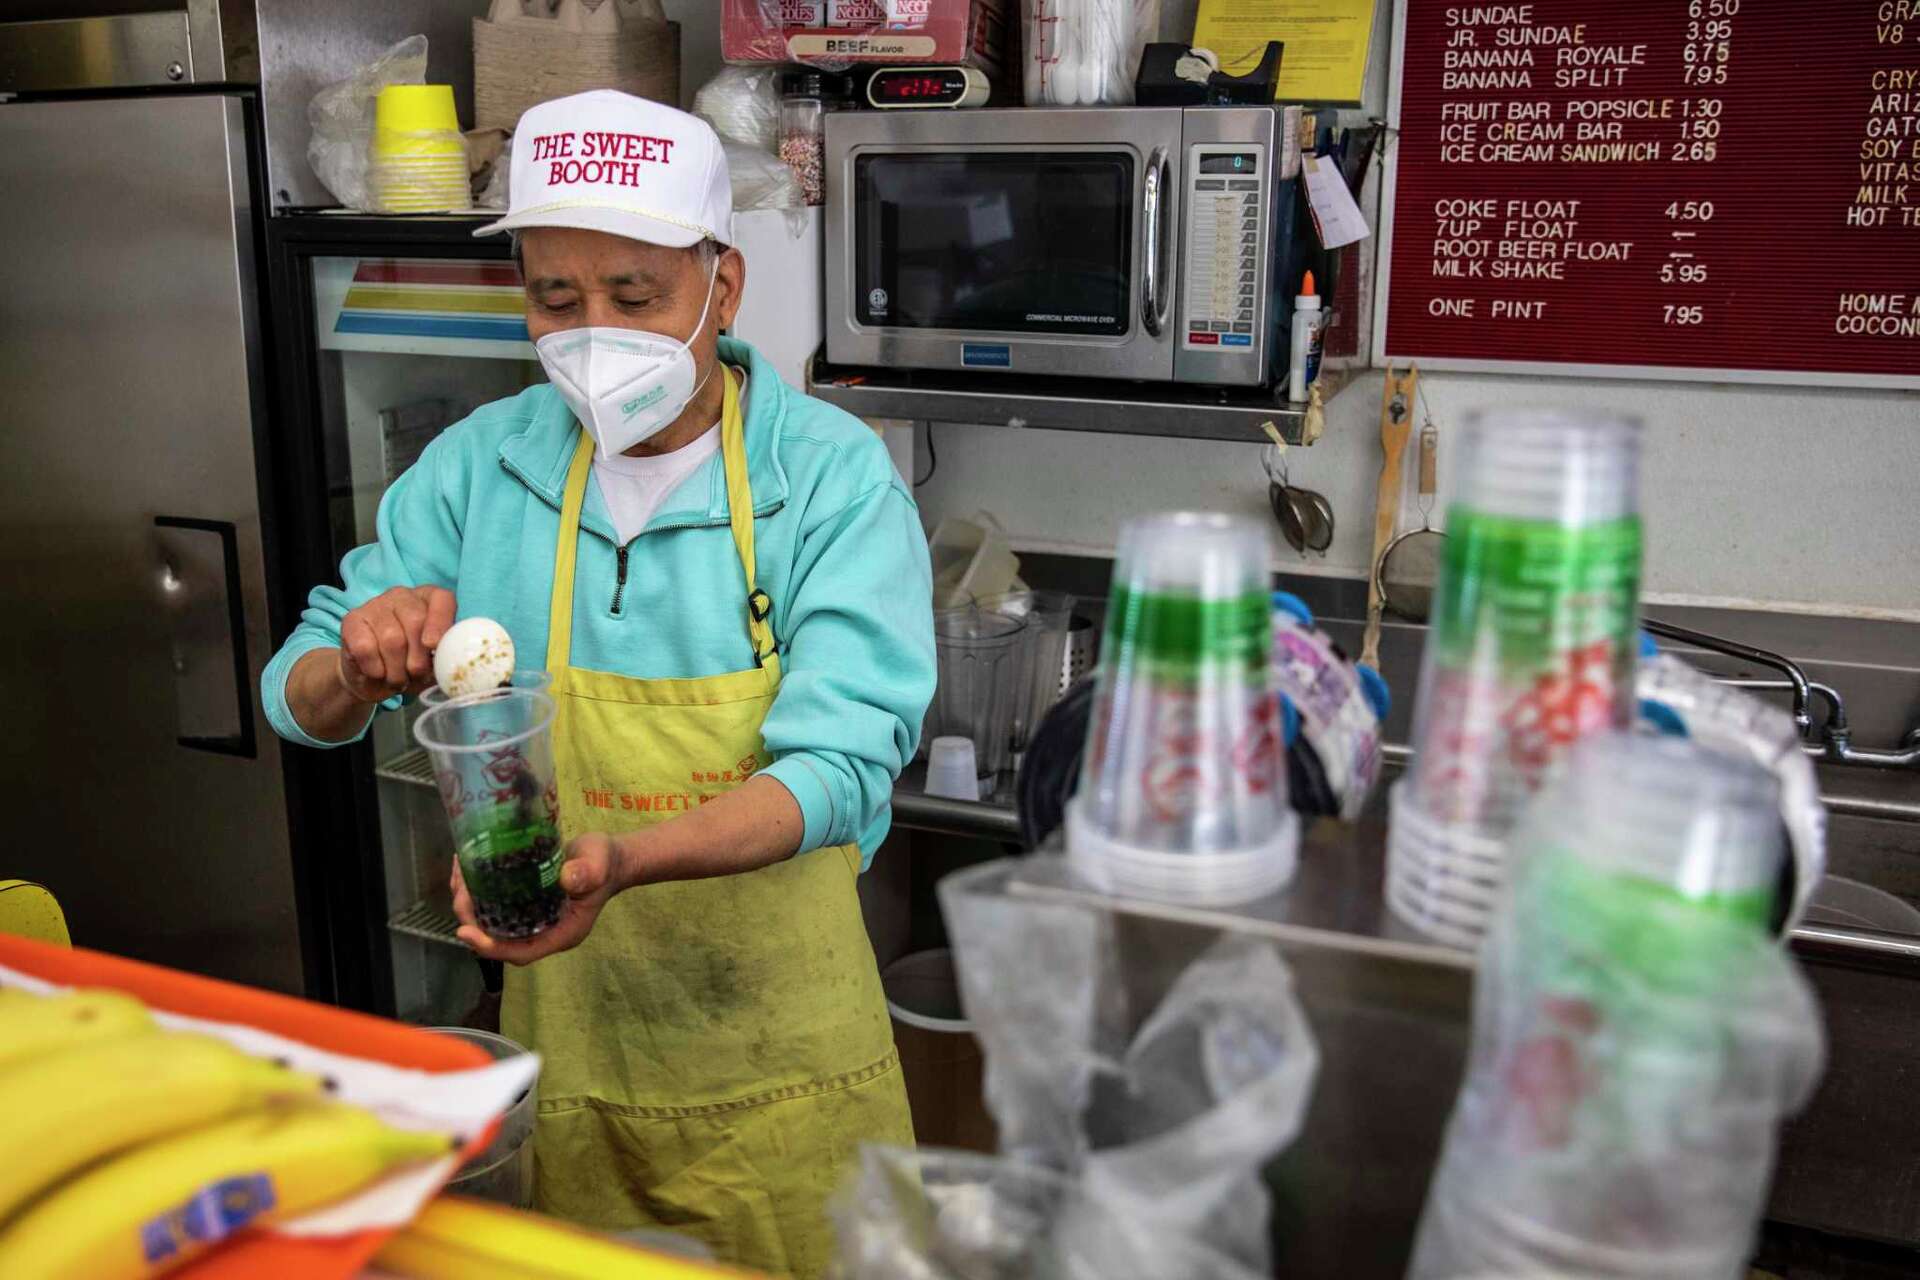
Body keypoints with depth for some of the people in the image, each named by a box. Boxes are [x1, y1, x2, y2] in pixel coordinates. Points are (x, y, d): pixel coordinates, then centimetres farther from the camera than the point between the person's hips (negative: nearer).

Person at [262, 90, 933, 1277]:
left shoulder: (837, 478, -14)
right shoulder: (478, 467, -4)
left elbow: (840, 765, -23)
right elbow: (302, 701, 3)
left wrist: (627, 860, -39)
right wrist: (357, 673, -21)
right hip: (565, 1048, 3)